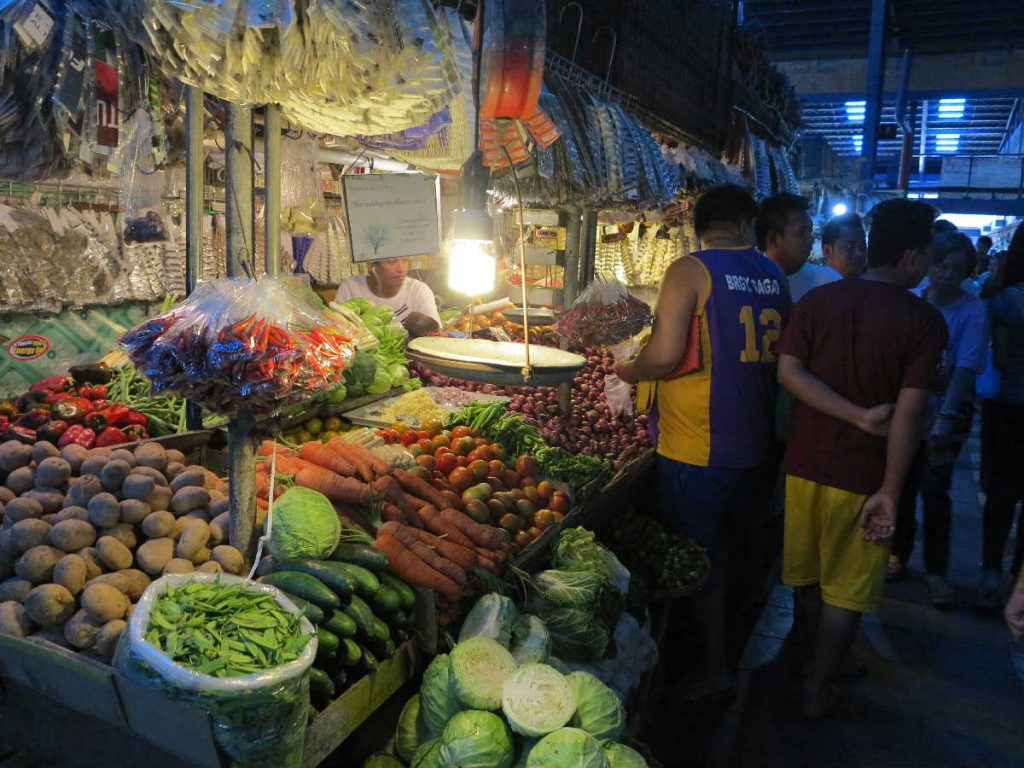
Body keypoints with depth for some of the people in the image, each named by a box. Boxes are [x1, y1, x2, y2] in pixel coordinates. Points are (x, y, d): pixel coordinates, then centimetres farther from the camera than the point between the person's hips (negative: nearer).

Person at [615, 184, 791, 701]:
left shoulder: (690, 271, -12)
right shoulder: (773, 275, 6)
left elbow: (666, 355, -21)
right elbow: (779, 356, 13)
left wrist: (630, 371, -1)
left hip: (699, 449, -7)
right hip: (757, 443, 7)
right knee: (736, 551, 24)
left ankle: (714, 668, 20)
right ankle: (741, 640, 43)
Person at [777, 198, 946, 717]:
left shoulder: (818, 300, 0)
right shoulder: (923, 320, -12)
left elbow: (788, 370, -9)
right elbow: (908, 411, -16)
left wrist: (857, 415, -12)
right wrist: (890, 490, -12)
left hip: (806, 462, 4)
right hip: (863, 475, -4)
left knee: (806, 575, 22)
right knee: (845, 590, 12)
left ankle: (818, 660, 43)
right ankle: (818, 688, 25)